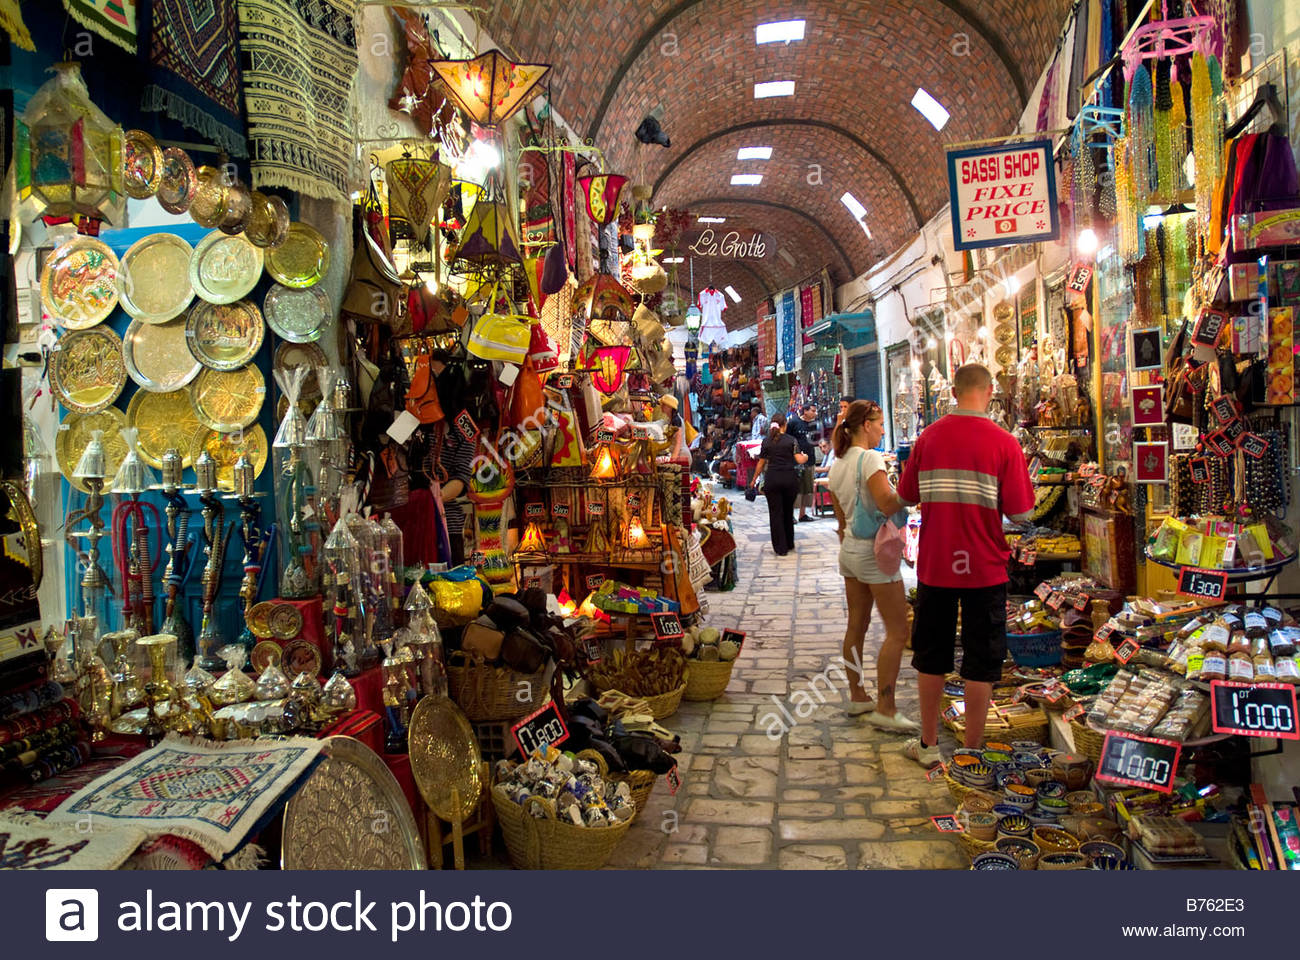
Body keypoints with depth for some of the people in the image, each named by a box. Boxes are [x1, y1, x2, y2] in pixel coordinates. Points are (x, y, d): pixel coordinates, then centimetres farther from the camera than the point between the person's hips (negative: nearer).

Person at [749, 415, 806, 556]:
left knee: (776, 513, 4)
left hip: (773, 479, 0)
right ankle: (789, 544, 27)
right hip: (790, 478, 0)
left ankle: (781, 548, 3)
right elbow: (799, 460, -8)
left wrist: (754, 480, 19)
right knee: (788, 511, 17)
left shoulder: (766, 442, 4)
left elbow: (761, 464, 7)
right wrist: (805, 457, 16)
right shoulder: (791, 440, 0)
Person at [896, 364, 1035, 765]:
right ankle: (971, 750, 17)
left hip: (934, 565, 3)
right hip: (985, 568, -2)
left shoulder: (928, 437, -2)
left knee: (932, 656, 16)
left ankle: (928, 743, 26)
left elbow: (906, 496, 5)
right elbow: (1021, 513, -10)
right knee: (981, 661, 10)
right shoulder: (1004, 443, -10)